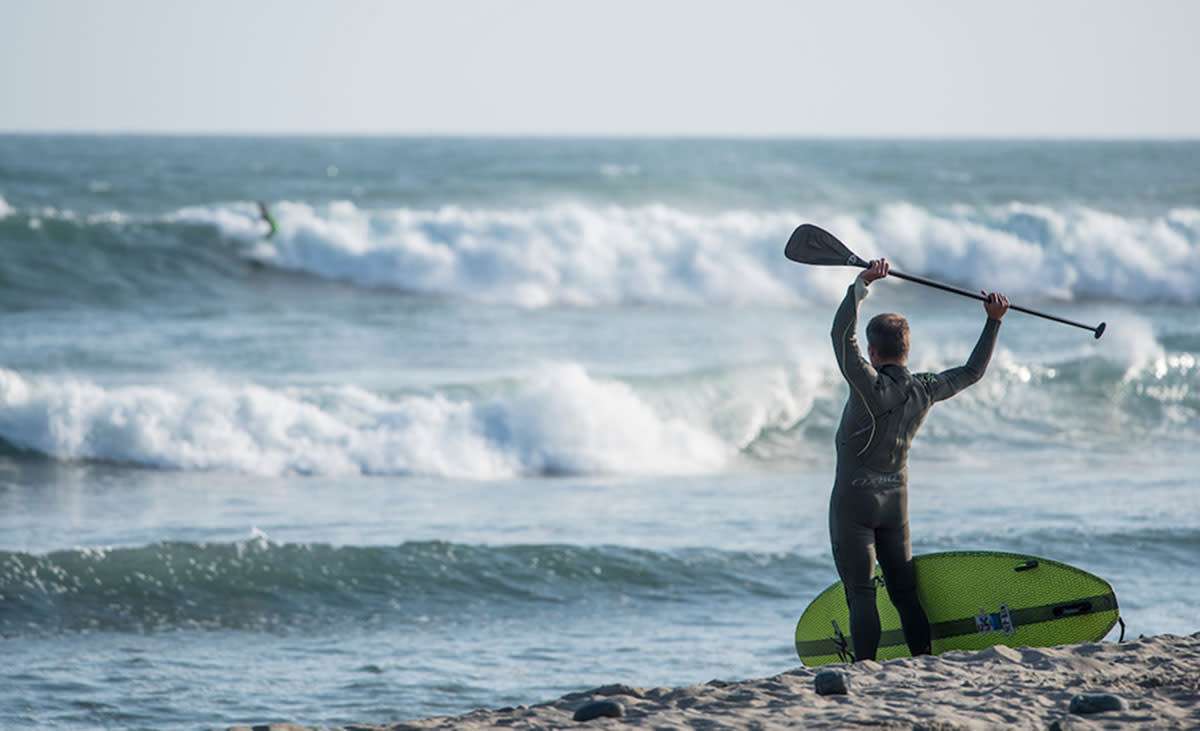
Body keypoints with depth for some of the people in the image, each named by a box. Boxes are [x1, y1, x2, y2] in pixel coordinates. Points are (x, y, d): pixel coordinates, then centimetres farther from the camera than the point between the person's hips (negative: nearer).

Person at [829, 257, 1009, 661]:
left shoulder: (871, 385, -19)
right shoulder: (924, 390, -3)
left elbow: (842, 334, -27)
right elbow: (972, 371, 13)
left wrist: (862, 283, -27)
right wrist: (993, 322, 16)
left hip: (854, 498, -6)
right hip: (896, 499, 6)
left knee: (860, 592, -7)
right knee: (904, 590, 12)